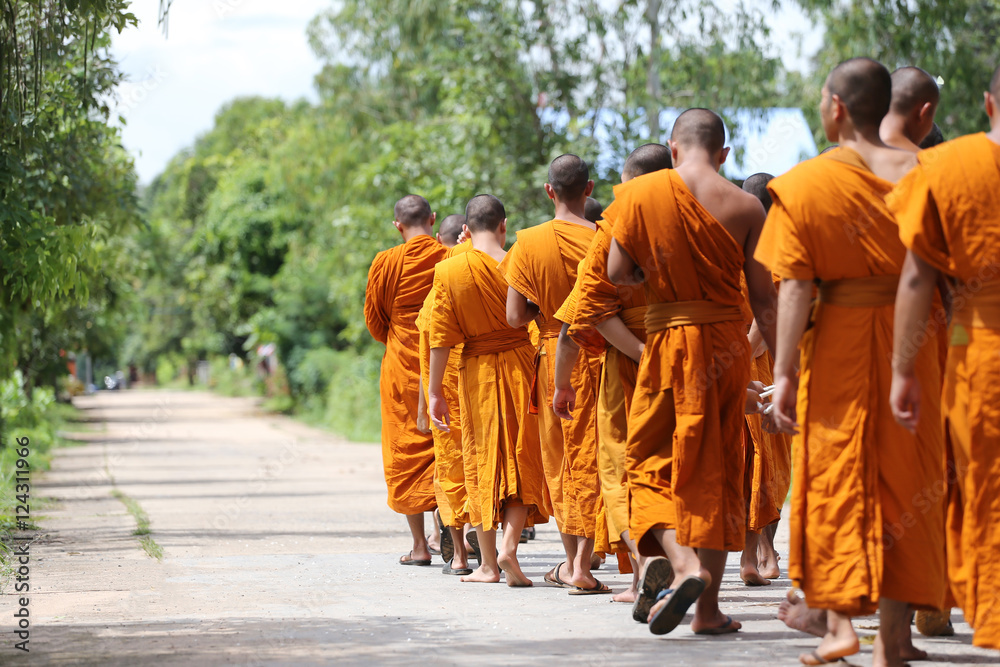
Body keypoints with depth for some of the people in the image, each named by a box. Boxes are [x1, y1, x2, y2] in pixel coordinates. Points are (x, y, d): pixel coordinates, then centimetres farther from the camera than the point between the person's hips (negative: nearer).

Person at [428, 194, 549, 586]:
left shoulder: (449, 270, -5)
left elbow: (441, 336, -6)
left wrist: (435, 391, -1)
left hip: (476, 371, 1)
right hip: (519, 363, -1)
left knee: (481, 461, 10)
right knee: (520, 458, 5)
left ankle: (488, 562, 11)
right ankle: (509, 546, -13)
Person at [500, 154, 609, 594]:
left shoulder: (529, 243, -5)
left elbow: (514, 318, -6)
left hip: (552, 355, 2)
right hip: (595, 355, -2)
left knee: (558, 459, 15)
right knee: (588, 458, 0)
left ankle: (571, 560, 21)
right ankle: (582, 566, -8)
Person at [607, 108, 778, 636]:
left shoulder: (640, 193, -4)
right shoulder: (745, 207, 0)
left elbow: (617, 272, -4)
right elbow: (763, 298, 0)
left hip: (669, 340, -2)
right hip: (728, 343, 2)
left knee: (651, 458, 9)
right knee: (715, 470, 10)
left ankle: (684, 564, -17)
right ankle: (708, 607, 11)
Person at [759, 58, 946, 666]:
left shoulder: (804, 185, -7)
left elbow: (794, 287, -12)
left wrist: (785, 371, -11)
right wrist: (945, 356, 11)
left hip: (837, 343, -2)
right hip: (911, 341, 2)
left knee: (835, 479, 9)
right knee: (903, 482, 8)